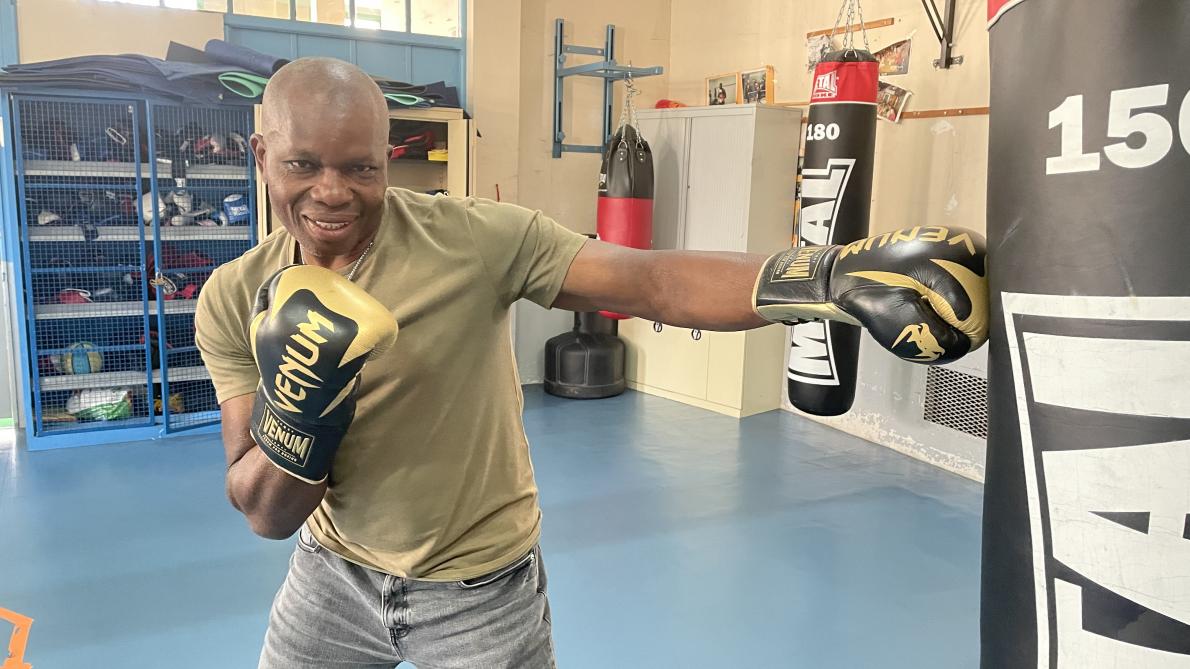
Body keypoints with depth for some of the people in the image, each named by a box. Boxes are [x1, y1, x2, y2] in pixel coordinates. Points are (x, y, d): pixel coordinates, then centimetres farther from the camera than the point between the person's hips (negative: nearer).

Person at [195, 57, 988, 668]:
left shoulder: (474, 240, -23)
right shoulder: (234, 303, -10)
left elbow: (653, 283, -31)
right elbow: (267, 514, -10)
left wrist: (830, 275, -44)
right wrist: (297, 405, -30)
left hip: (478, 589, -4)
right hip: (333, 574, 4)